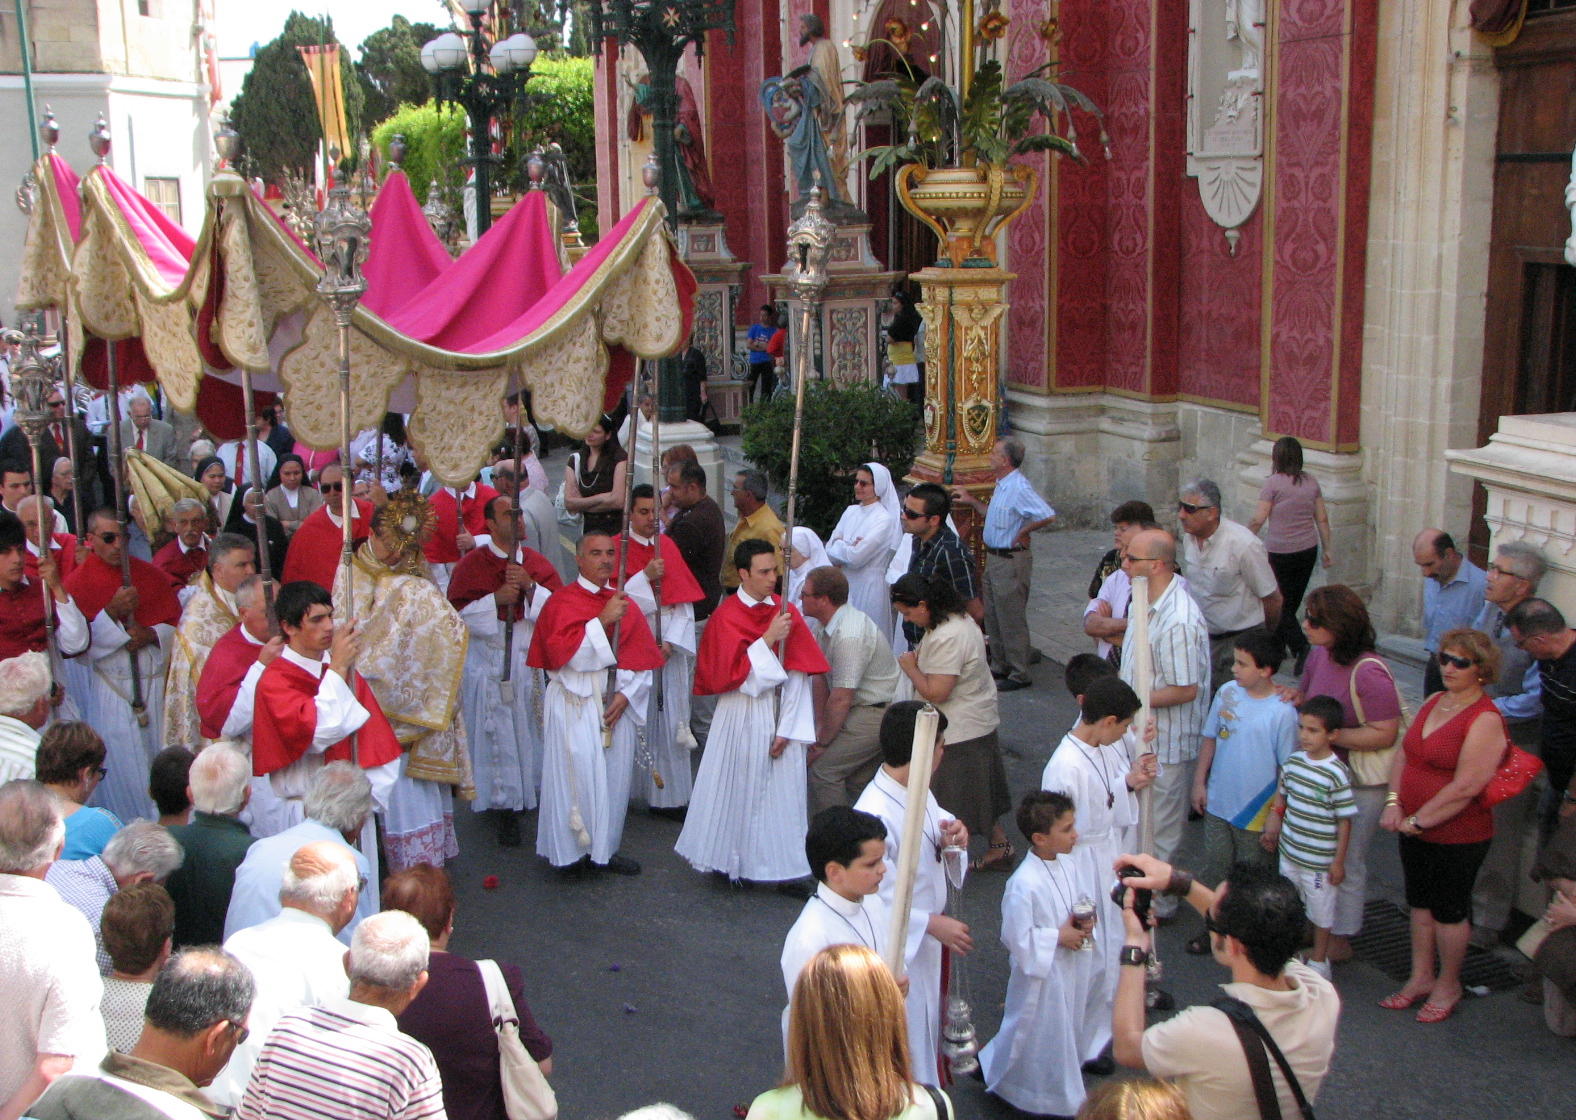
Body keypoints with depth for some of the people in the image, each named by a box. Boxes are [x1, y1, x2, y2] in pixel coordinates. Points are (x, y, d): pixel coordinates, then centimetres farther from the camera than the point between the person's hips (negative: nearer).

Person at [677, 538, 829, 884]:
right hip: (742, 715, -3)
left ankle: (781, 864, 11)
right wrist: (768, 639, -20)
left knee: (783, 788, 4)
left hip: (780, 711, 3)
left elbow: (799, 675, -3)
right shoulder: (726, 616, -6)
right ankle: (733, 863, 19)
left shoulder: (786, 612, 2)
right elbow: (728, 672, -14)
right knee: (741, 788, 5)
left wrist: (787, 727, -10)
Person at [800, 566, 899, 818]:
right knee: (858, 780, 15)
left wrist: (823, 741, -12)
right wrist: (819, 727, 4)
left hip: (876, 713, -9)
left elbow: (841, 699, -23)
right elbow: (821, 678, 9)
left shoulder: (849, 635, -26)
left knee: (822, 768, -11)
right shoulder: (822, 626, 4)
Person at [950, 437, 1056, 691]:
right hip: (994, 557, 10)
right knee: (993, 617, 18)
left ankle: (1019, 674, 9)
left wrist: (1022, 532, -20)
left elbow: (1047, 516, -31)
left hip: (1011, 560, -10)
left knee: (1012, 620, -1)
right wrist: (971, 501, 20)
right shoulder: (1002, 485, 10)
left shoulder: (1019, 487, -22)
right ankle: (1000, 667, 31)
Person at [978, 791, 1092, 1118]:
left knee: (1065, 1026, 23)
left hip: (1070, 969, 9)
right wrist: (1059, 937, -21)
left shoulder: (1065, 863, -3)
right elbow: (1017, 937, -26)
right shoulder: (1024, 884, -31)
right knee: (1041, 1031, 9)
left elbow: (1080, 899, 14)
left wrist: (1086, 919, -7)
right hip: (1041, 972, -9)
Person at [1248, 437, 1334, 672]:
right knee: (1292, 602, 17)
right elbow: (1322, 518, 6)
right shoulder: (1311, 481, 3)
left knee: (1280, 603, 3)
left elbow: (1258, 520, -14)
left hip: (1280, 552, -6)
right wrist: (1327, 548, 14)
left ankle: (1301, 645, -14)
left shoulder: (1273, 483, -13)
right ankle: (1277, 645, 29)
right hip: (1308, 549, 6)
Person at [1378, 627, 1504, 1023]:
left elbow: (1466, 787, -23)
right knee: (1420, 902, 17)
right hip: (1415, 828, 7)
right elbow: (1405, 754, 10)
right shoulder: (1434, 702, 6)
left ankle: (1448, 986, 25)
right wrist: (1394, 803, -4)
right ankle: (1421, 977, 32)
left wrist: (1418, 821, -17)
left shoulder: (1485, 720, -19)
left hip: (1458, 836, -7)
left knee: (1449, 909, 7)